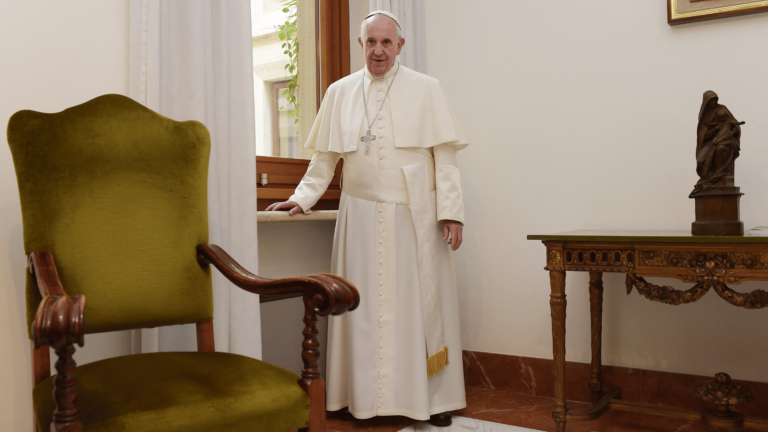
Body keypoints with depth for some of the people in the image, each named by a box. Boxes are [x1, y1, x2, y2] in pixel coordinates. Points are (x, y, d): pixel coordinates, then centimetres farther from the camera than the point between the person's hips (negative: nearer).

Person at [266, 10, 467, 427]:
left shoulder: (425, 89, 6)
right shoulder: (340, 93, 12)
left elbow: (444, 157, 0)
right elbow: (324, 157, 15)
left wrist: (451, 212, -7)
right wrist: (302, 198, 5)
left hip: (414, 216, -1)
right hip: (361, 216, 2)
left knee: (421, 303, 2)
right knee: (364, 306, 3)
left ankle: (433, 398, 14)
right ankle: (362, 396, 14)